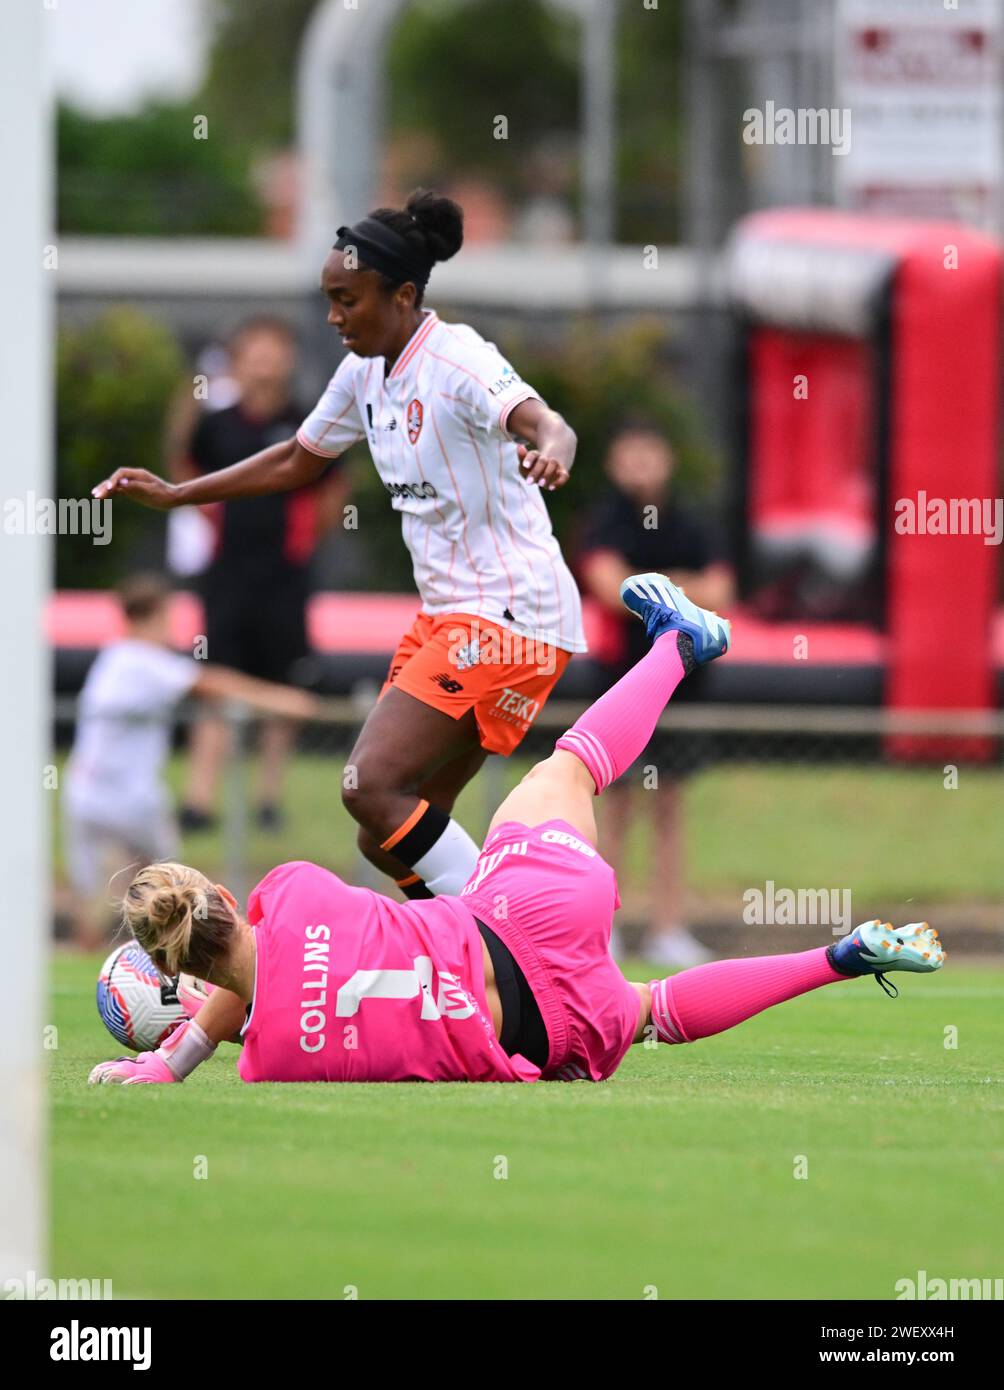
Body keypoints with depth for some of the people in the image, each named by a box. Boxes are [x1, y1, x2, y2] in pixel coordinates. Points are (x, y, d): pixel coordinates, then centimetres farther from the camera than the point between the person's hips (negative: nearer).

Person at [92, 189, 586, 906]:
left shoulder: (458, 361, -17)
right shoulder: (364, 372, 9)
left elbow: (548, 425, -36)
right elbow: (297, 461, 27)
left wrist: (549, 451, -59)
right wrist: (175, 494, 27)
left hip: (508, 617, -9)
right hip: (447, 617, 9)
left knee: (371, 786, -21)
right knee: (389, 840, 4)